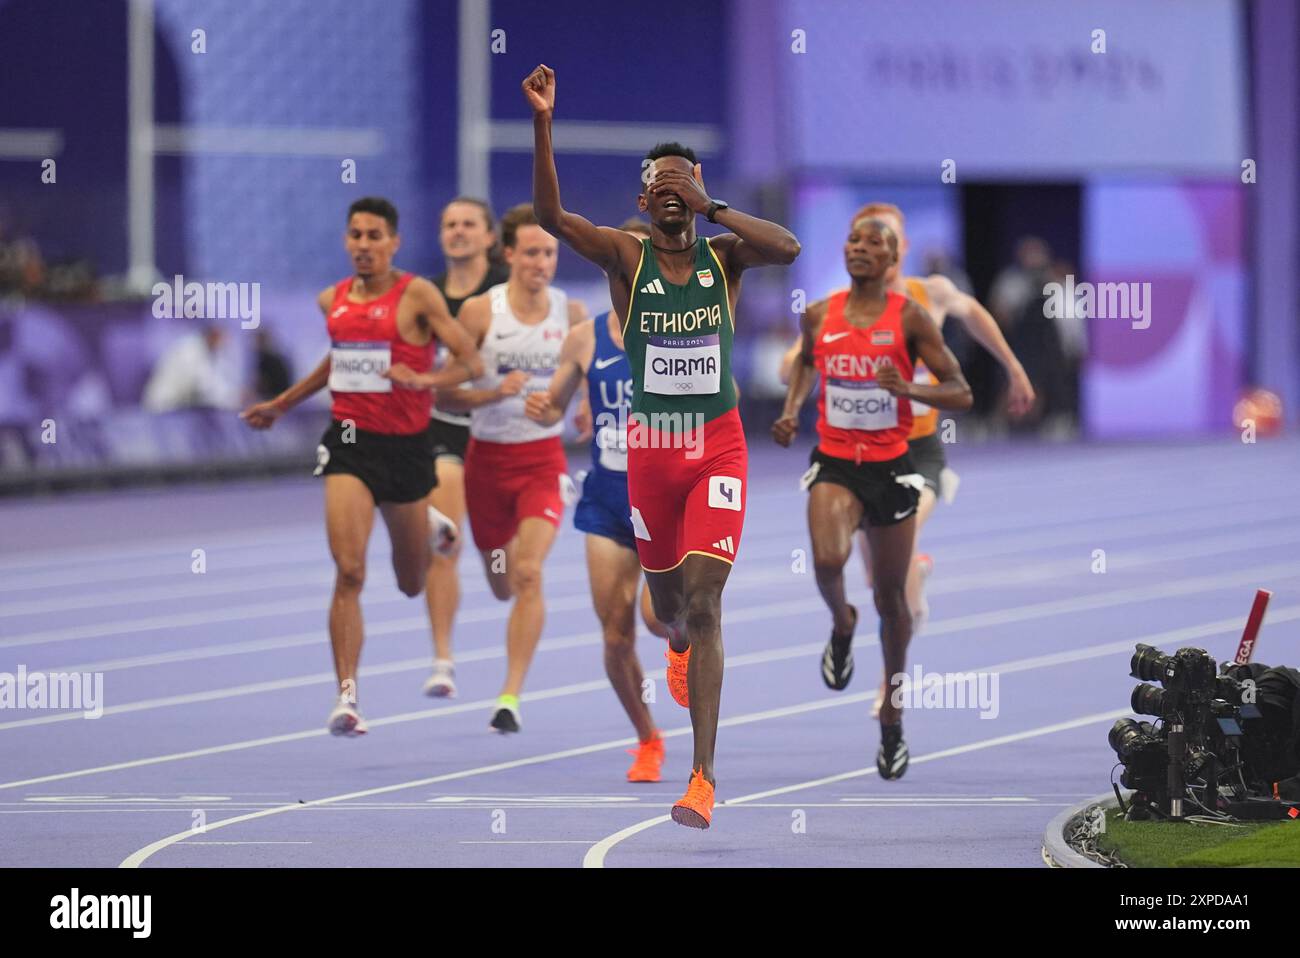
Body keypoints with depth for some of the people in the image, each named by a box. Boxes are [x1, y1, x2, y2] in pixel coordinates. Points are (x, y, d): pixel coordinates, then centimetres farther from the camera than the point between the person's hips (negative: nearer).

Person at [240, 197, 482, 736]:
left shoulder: (417, 296, -8)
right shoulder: (333, 300, 7)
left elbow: (471, 363, -9)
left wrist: (424, 380, -27)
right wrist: (281, 405, 32)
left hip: (405, 446, -2)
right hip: (349, 442, 2)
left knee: (411, 585, 15)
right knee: (349, 572, -16)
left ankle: (431, 532, 52)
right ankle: (347, 696, -17)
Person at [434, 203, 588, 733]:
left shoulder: (571, 313, -2)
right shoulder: (480, 311, -9)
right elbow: (444, 392, -8)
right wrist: (494, 394, -23)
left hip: (544, 458, 0)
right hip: (488, 456, 0)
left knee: (529, 573, -21)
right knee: (502, 585, 14)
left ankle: (511, 697, -20)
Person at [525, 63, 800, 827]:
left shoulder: (724, 256, -3)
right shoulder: (626, 256, -5)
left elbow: (788, 248, -25)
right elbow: (551, 216, -22)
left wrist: (710, 205, -29)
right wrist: (543, 126, -36)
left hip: (719, 447, -2)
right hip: (652, 448, 2)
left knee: (704, 599, -14)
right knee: (667, 601, 16)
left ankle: (704, 778, -17)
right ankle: (682, 647, 58)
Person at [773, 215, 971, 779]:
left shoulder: (909, 318, -7)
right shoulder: (819, 316, 2)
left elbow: (961, 394, -7)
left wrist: (909, 389, -25)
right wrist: (791, 411, 8)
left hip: (891, 466, -1)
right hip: (835, 462, 1)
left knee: (891, 597, 8)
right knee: (828, 560, -28)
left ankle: (892, 722, 22)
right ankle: (841, 625, 8)